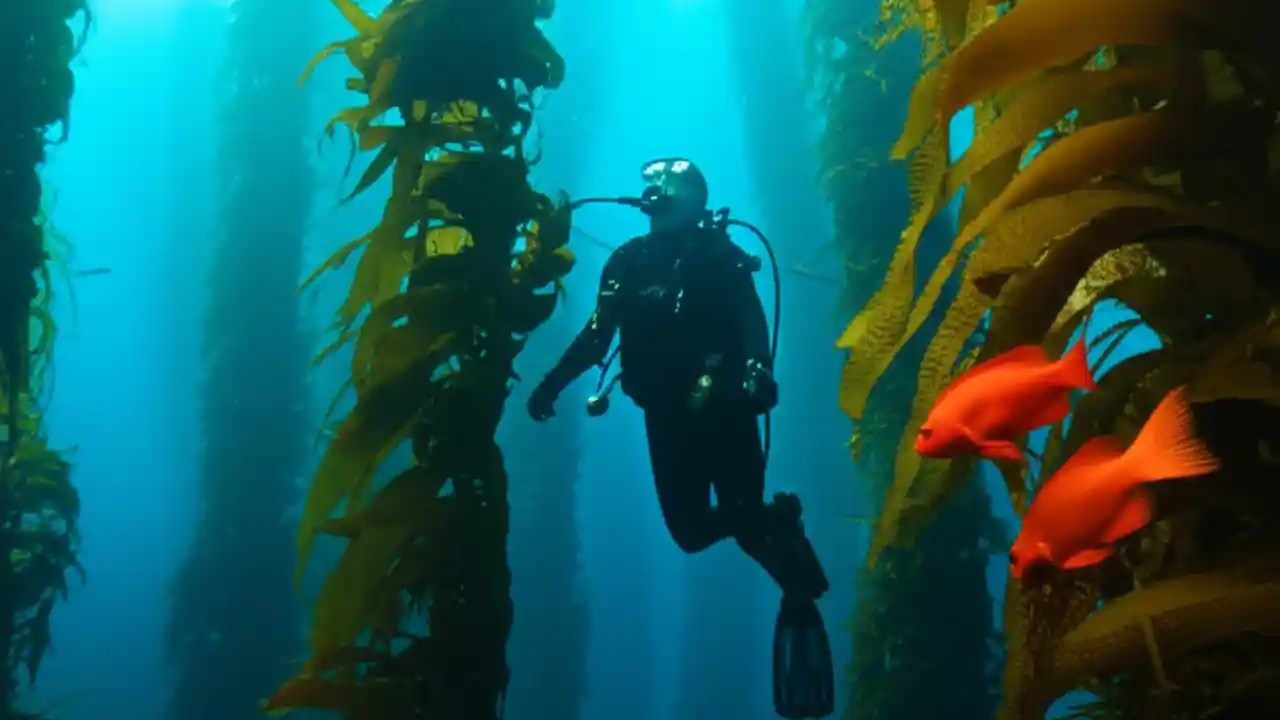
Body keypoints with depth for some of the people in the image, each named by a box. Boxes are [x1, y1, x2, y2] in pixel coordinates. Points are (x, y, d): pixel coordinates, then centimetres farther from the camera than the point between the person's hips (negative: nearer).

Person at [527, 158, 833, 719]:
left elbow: (752, 322, -18)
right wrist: (552, 382, 3)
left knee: (748, 522, -9)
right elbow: (597, 334, 11)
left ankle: (802, 601, 13)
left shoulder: (719, 256, -4)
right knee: (691, 531, 2)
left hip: (723, 410, -4)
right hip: (667, 415, 4)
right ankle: (777, 524, 27)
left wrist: (758, 370, -37)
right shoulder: (628, 262, 7)